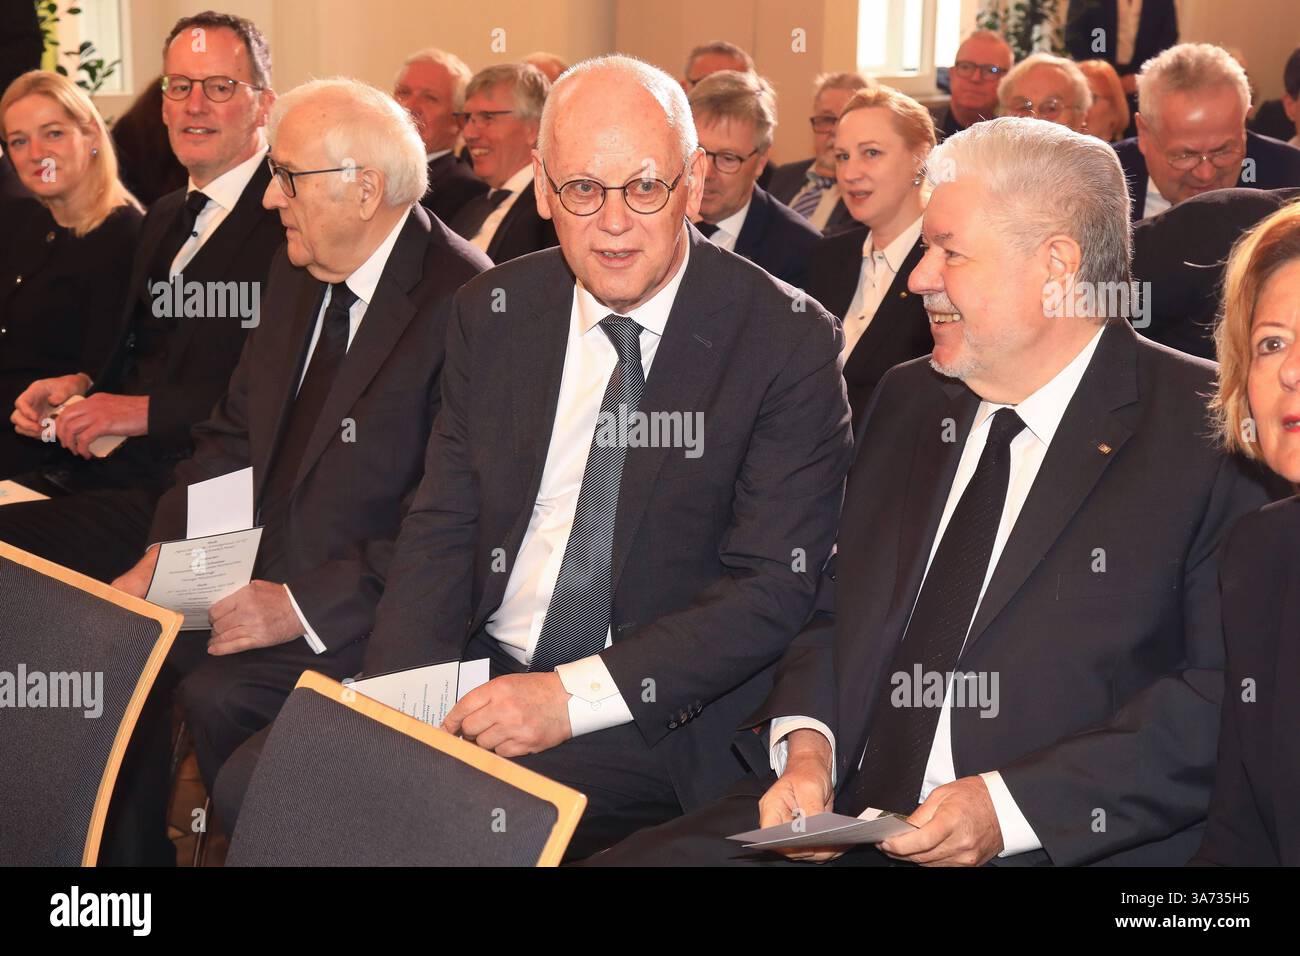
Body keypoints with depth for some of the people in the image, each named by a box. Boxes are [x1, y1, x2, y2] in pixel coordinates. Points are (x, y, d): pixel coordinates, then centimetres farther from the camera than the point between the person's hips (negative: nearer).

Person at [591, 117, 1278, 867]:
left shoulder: (1206, 432, -6)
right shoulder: (909, 400, 15)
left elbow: (1227, 694, -12)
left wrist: (1010, 806, -18)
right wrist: (807, 742, 0)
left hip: (1066, 844, -6)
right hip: (849, 824, 6)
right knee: (624, 858, -11)